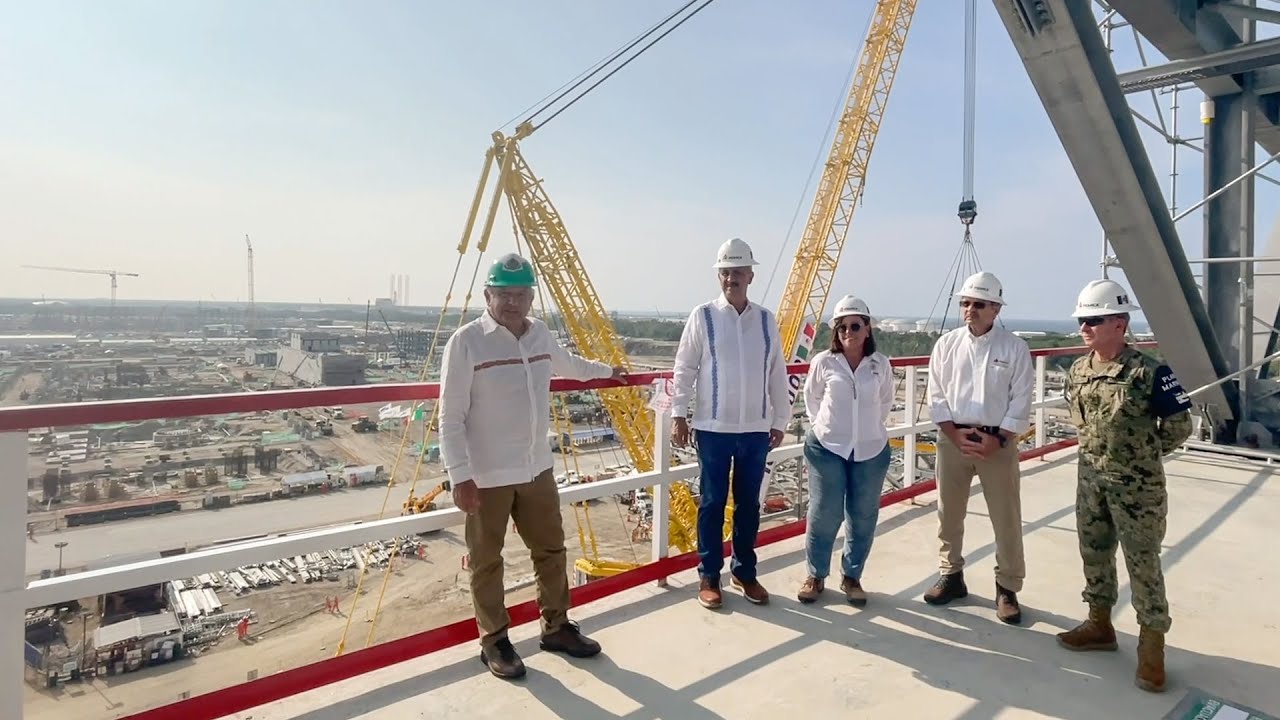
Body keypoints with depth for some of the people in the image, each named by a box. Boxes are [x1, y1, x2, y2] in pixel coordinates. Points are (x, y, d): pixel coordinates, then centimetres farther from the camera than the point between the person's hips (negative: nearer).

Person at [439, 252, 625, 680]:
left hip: (536, 468, 7)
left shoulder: (540, 334, 6)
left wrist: (604, 370, 43)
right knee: (487, 561, 9)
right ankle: (494, 642, 27)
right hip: (486, 476, -6)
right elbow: (450, 417, -14)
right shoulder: (467, 341, -14)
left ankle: (556, 628, 35)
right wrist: (460, 476, -19)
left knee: (551, 549, 17)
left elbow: (565, 363, 29)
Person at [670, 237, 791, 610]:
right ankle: (709, 576, 20)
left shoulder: (766, 320, 6)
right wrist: (678, 414, -7)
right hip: (713, 427, -3)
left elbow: (777, 374, 10)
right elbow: (684, 368, -2)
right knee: (712, 503, 6)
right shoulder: (703, 316, -3)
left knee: (749, 503, 12)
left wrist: (780, 420, 11)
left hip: (756, 429, 3)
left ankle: (745, 571, 28)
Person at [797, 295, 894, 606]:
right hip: (827, 448, -2)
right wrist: (822, 425, 5)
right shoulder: (823, 362, -6)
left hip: (871, 450, 2)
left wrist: (871, 427, 9)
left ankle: (852, 577, 26)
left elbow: (886, 402, 14)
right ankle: (816, 575, 19)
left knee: (863, 516, 10)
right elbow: (812, 397, 9)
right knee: (824, 514, 2)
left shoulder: (881, 364, -1)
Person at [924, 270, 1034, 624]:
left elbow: (1021, 402, -4)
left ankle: (1007, 588, 19)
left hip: (998, 441, -2)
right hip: (953, 439, 2)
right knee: (949, 512, 11)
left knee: (1006, 518, 5)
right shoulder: (946, 344, 2)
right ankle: (952, 576, 27)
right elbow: (936, 396, 1)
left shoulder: (1014, 348, -4)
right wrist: (955, 435, -9)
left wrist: (997, 439, -12)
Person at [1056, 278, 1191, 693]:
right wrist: (1096, 446, 11)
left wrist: (1144, 455, 2)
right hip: (1090, 478, 6)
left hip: (1137, 485, -6)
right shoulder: (1077, 371, 2)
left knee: (1142, 562, 3)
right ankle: (1100, 624, 33)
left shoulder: (1149, 372, -17)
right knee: (1093, 553, 16)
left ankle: (1152, 645, 18)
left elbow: (1179, 425, -9)